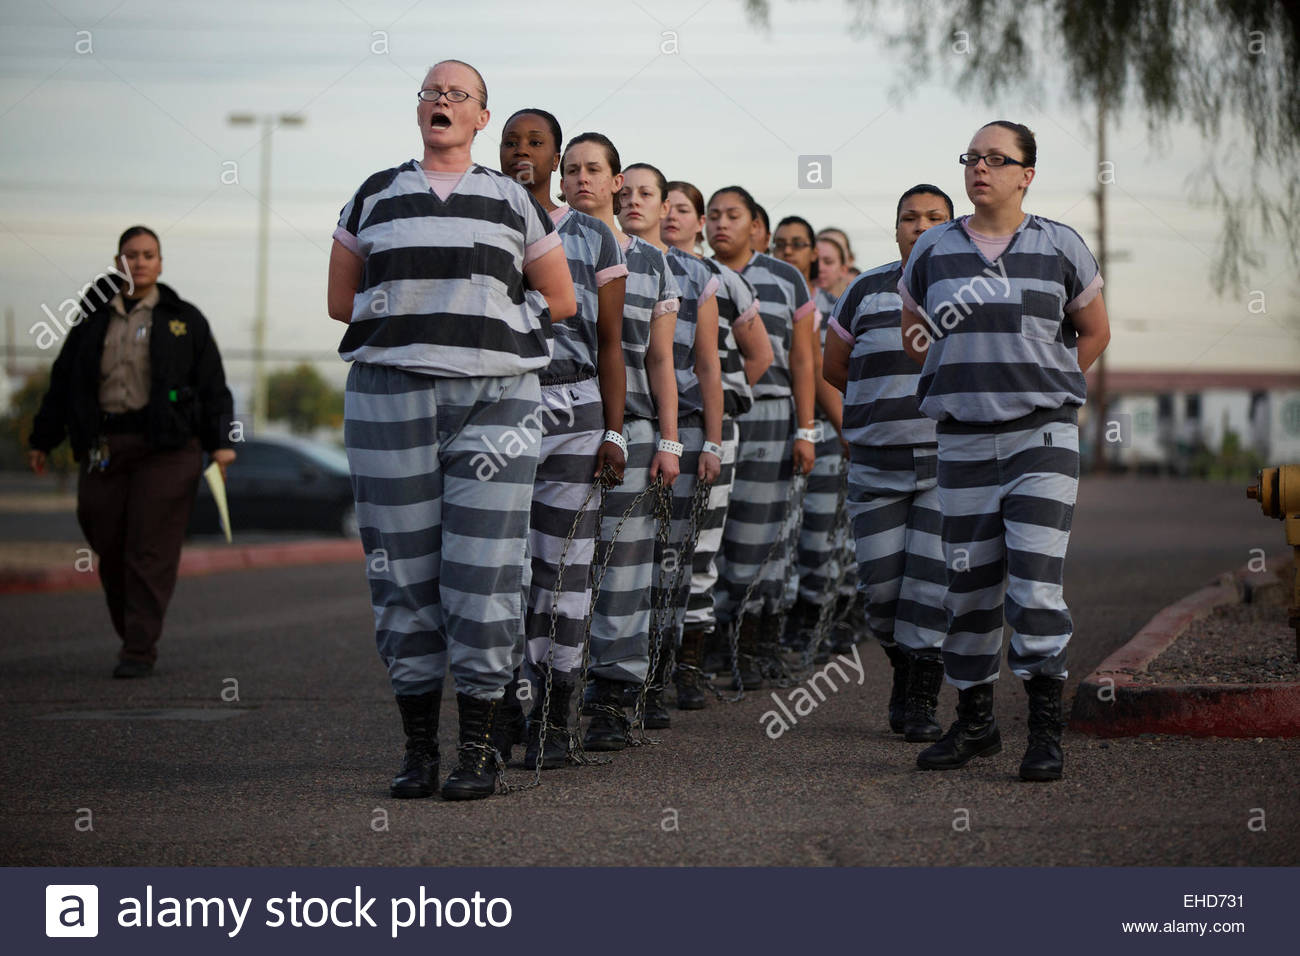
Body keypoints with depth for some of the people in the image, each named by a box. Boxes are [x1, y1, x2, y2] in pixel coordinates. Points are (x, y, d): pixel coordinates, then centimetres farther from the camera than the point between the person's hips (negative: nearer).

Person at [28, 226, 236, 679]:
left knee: (151, 552, -8)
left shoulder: (183, 320, 8)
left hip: (165, 450, -3)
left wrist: (220, 442, -5)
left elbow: (212, 384, 5)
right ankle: (131, 637, 21)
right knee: (110, 550, 4)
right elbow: (62, 383, 17)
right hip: (103, 449, 3)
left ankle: (139, 652, -7)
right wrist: (41, 440, 15)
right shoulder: (93, 319, 14)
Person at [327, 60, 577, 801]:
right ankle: (419, 749, 9)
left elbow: (561, 301, 13)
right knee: (404, 572, 0)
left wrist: (488, 322, 6)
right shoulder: (375, 197, 12)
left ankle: (479, 751, 1)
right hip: (390, 399, 1)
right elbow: (342, 300, 13)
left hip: (495, 399, -1)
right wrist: (421, 319, 7)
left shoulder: (513, 200, 10)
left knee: (484, 573, -6)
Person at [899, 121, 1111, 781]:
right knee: (969, 583, 6)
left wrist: (1043, 386, 7)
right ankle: (974, 721, 19)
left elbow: (1094, 331, 14)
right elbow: (913, 336, 19)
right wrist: (971, 383, 11)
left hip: (1043, 435, -2)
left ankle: (1046, 731, -4)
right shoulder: (933, 251, 6)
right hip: (964, 441, 3)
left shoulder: (1060, 248, 2)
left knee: (1036, 583, -11)